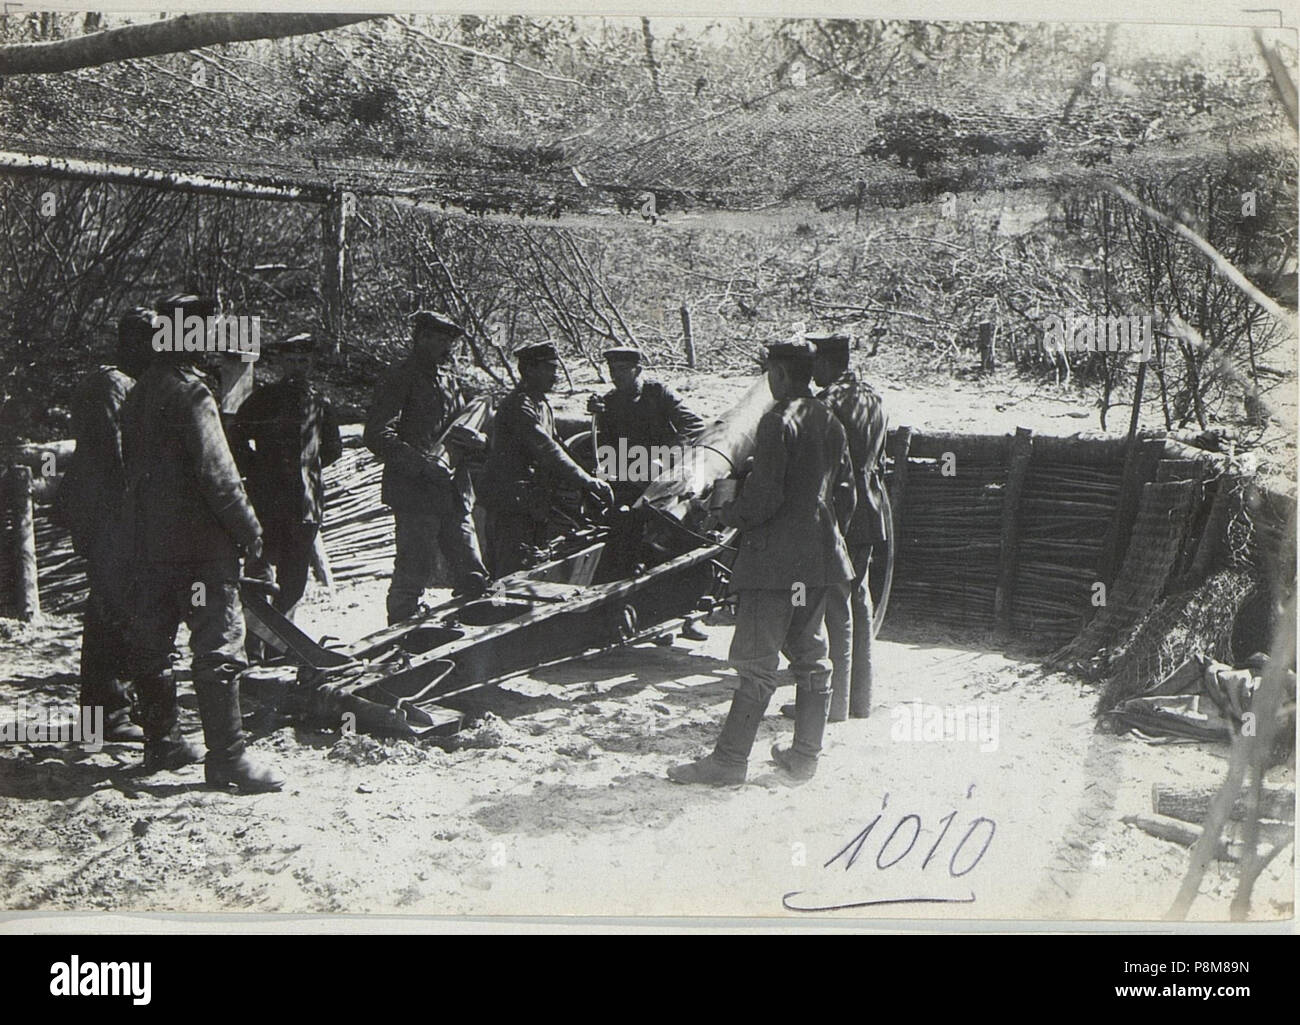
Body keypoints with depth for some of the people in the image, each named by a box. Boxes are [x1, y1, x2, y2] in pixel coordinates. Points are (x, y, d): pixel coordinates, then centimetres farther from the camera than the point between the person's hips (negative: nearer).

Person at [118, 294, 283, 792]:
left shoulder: (139, 393, 12)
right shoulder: (190, 392, -15)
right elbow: (216, 472, -19)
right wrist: (248, 528, -11)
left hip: (146, 540, 9)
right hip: (198, 541, -9)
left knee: (152, 642, 14)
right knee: (218, 644, -6)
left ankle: (161, 742, 24)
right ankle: (227, 758, -6)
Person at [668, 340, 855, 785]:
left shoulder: (778, 421, -15)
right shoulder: (831, 423, 10)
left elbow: (764, 495, -20)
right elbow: (845, 494, 15)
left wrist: (729, 513, -2)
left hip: (775, 559, -8)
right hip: (819, 560, 8)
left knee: (758, 662, -5)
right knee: (811, 658, 13)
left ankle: (729, 759, -1)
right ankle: (805, 754, 20)